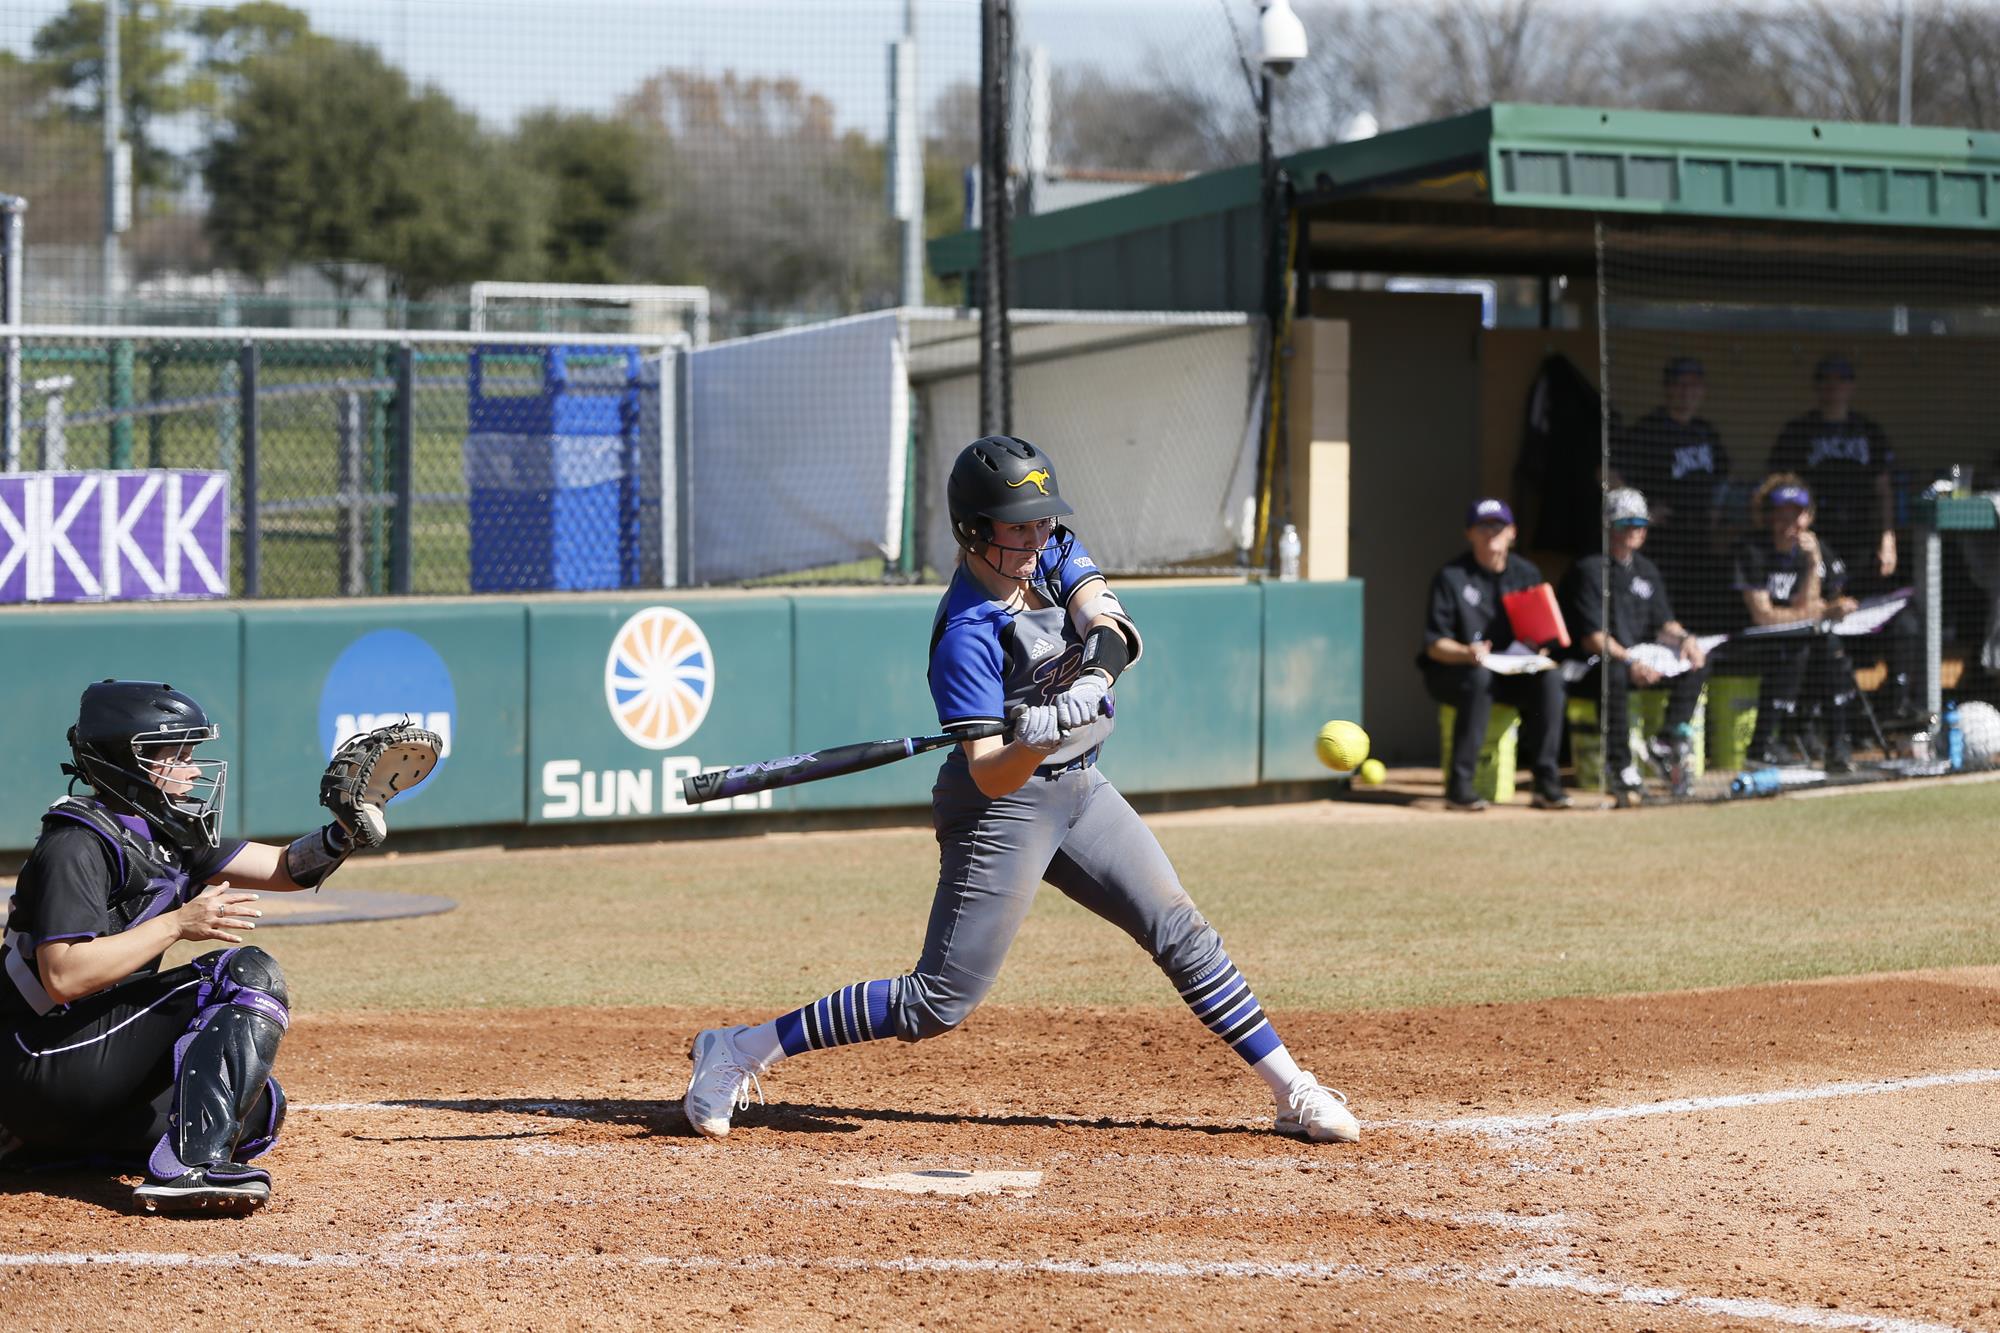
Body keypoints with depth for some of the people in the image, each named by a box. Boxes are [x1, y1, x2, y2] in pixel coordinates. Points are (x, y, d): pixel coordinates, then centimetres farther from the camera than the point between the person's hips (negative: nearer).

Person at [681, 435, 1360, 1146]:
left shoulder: (1054, 553, -1)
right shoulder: (966, 634, -23)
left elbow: (1111, 627, -19)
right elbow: (991, 776, -27)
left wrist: (1095, 678, -39)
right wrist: (1037, 741, -48)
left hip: (1079, 790, 7)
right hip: (1005, 809, -7)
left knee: (1181, 930, 3)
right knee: (938, 1003, -9)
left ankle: (1293, 1092, 10)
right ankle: (743, 1049, -2)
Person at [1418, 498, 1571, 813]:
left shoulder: (1526, 574, 10)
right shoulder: (1451, 577, -4)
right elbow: (1434, 645, -9)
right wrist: (1467, 653, -29)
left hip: (1513, 674, 4)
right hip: (1451, 676, -4)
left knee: (1549, 678, -25)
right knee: (1480, 675, -37)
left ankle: (1546, 784, -23)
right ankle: (1459, 786, -35)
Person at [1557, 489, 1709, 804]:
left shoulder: (1646, 570, 15)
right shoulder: (1591, 570, -12)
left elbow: (1664, 621, 17)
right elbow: (1592, 638, -20)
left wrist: (1684, 638, -7)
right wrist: (1630, 662, -32)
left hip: (1639, 656, 9)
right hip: (1594, 664, -8)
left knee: (1697, 658, -2)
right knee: (1615, 674, -40)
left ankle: (1669, 741, -7)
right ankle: (1620, 768, -31)